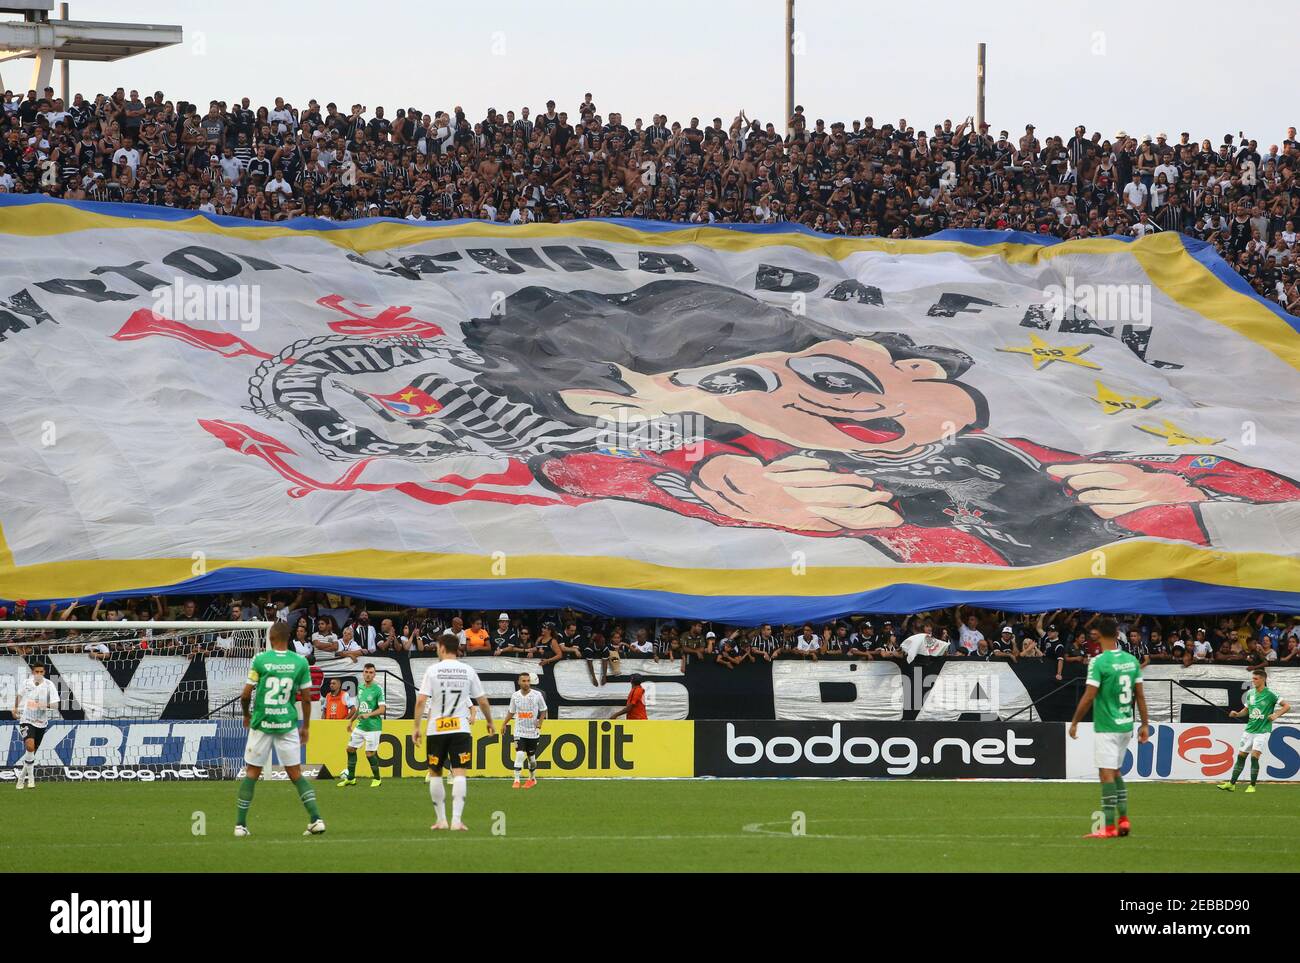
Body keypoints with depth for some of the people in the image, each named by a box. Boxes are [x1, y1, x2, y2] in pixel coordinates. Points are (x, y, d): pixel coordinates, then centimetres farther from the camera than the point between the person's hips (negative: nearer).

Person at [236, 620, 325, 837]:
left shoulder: (260, 660, -7)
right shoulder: (300, 662, -1)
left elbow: (246, 694, -4)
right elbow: (307, 697, 2)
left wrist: (246, 715, 16)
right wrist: (306, 726, 14)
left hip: (261, 723, -2)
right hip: (288, 725, 2)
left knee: (251, 772, 8)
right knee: (296, 774, 8)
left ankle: (240, 824, 8)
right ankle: (316, 819, -3)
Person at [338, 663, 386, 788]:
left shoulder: (378, 689, -12)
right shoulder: (360, 688, 9)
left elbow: (382, 709, -17)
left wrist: (368, 714, -29)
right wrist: (351, 720, 24)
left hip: (373, 727, -7)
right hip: (360, 726, 7)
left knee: (370, 754, -6)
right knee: (350, 748, 8)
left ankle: (377, 779, 12)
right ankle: (350, 778, 19)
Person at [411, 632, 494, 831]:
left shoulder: (433, 670, -3)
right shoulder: (467, 671, 4)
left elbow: (421, 701, -9)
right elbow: (482, 701, 8)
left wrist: (416, 727, -4)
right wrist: (490, 723, 23)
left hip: (436, 730, -1)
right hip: (461, 729, 1)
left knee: (435, 773, 13)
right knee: (459, 773, -5)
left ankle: (441, 819, 15)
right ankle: (456, 820, -16)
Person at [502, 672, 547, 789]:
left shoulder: (537, 695, -6)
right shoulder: (515, 696, -1)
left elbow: (543, 711, 3)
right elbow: (511, 712, 13)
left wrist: (539, 725, -8)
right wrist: (504, 723, 5)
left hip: (533, 732, 0)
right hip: (519, 731, 0)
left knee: (531, 756, 10)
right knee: (519, 754, -14)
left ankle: (532, 779, 29)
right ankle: (516, 781, -11)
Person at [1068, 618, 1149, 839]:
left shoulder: (1099, 663, -14)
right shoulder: (1131, 661, 5)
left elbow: (1088, 697, -15)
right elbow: (1140, 695, 9)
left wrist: (1074, 722, -4)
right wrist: (1144, 724, 16)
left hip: (1106, 727, -7)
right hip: (1126, 725, 7)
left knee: (1107, 775, -6)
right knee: (1115, 772, 20)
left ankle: (1108, 827, -8)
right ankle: (1123, 820, 16)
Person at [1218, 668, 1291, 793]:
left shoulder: (1270, 694, -9)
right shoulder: (1250, 693, 8)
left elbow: (1287, 706, -8)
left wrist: (1276, 715, -20)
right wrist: (1237, 714, 3)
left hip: (1262, 731, -6)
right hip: (1249, 730, 6)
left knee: (1254, 756, -15)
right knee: (1240, 756, 5)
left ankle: (1252, 786, -4)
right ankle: (1232, 784, 13)